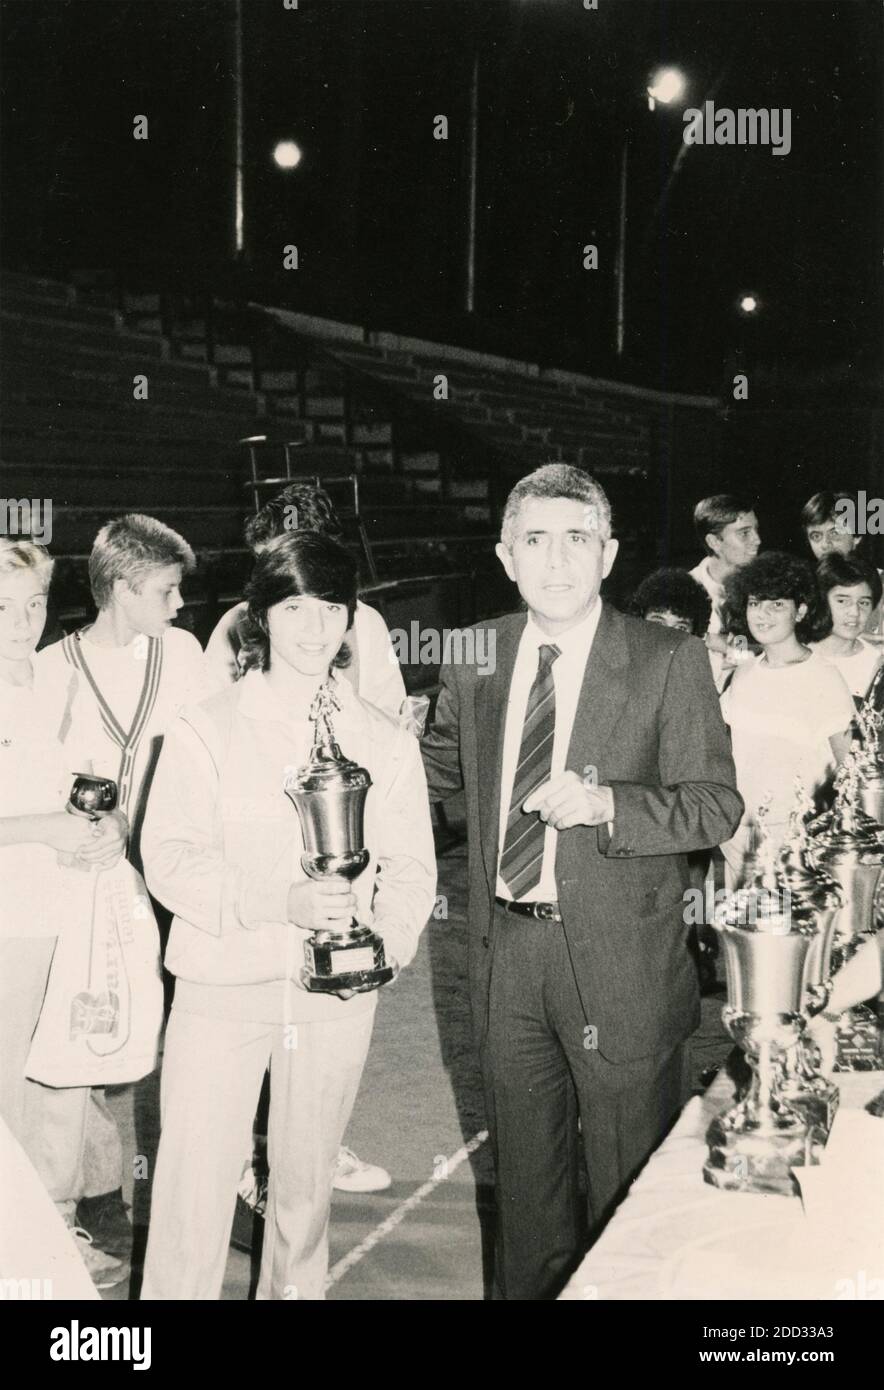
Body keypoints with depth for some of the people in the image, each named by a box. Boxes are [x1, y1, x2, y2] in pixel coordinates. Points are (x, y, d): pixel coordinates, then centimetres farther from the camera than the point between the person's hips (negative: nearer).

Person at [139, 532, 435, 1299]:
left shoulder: (386, 741, 7)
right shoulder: (205, 730, 0)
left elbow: (412, 867, 6)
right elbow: (169, 858, -7)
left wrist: (383, 936, -15)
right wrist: (280, 900, -22)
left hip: (336, 988, 2)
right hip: (222, 983, -2)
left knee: (305, 1188, 13)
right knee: (193, 1190, -5)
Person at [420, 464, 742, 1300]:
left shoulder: (669, 661, -10)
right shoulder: (477, 658, 3)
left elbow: (717, 805, -14)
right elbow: (440, 768, 18)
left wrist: (604, 803, -27)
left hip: (618, 964, -4)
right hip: (506, 953, 4)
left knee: (630, 1188, 9)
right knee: (524, 1172, 21)